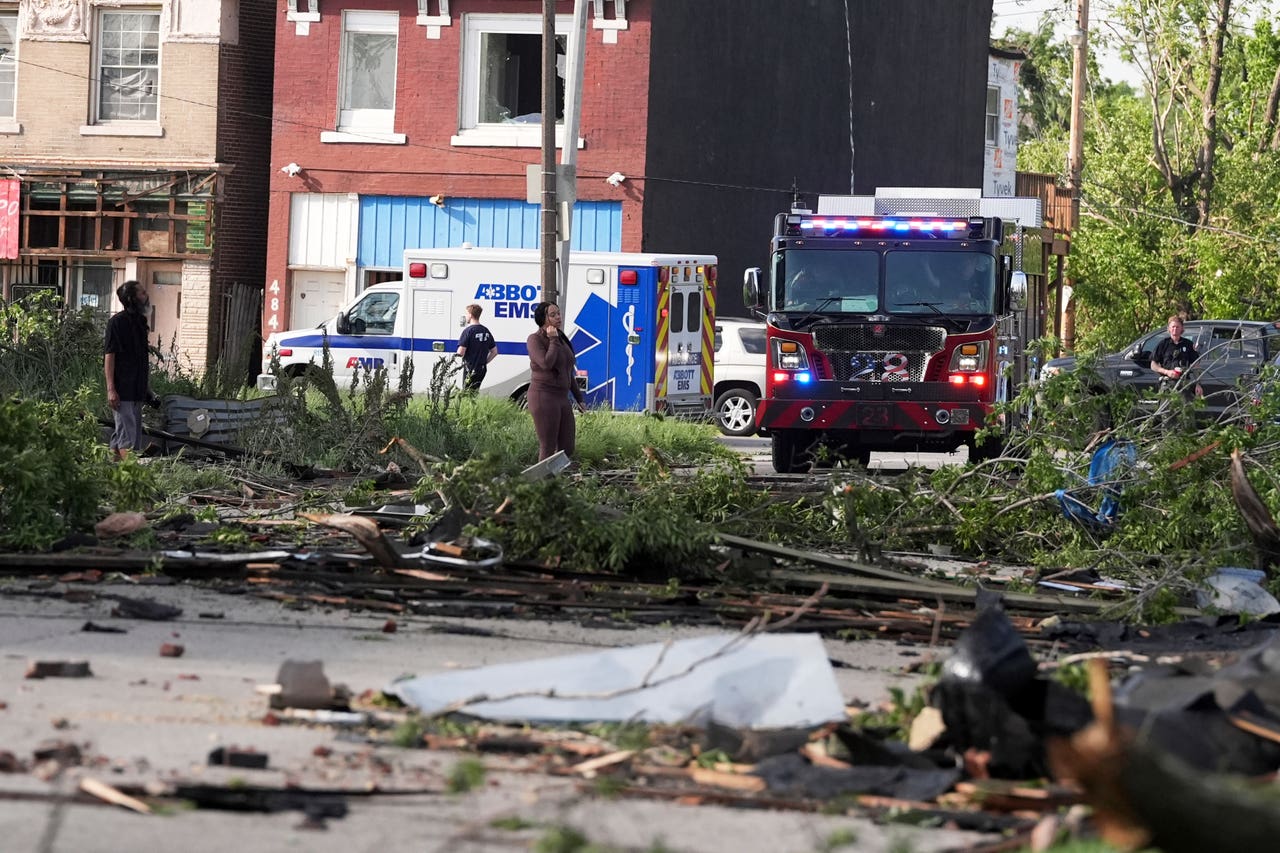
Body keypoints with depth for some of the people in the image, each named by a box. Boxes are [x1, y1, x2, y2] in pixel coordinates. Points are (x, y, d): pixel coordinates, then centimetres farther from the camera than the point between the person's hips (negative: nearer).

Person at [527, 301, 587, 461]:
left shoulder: (562, 340, 16)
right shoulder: (535, 339, -7)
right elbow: (546, 363, -24)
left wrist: (579, 399, 23)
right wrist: (553, 340, -13)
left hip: (562, 398, 8)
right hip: (544, 398, -8)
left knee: (567, 449, 6)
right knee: (548, 449, -8)